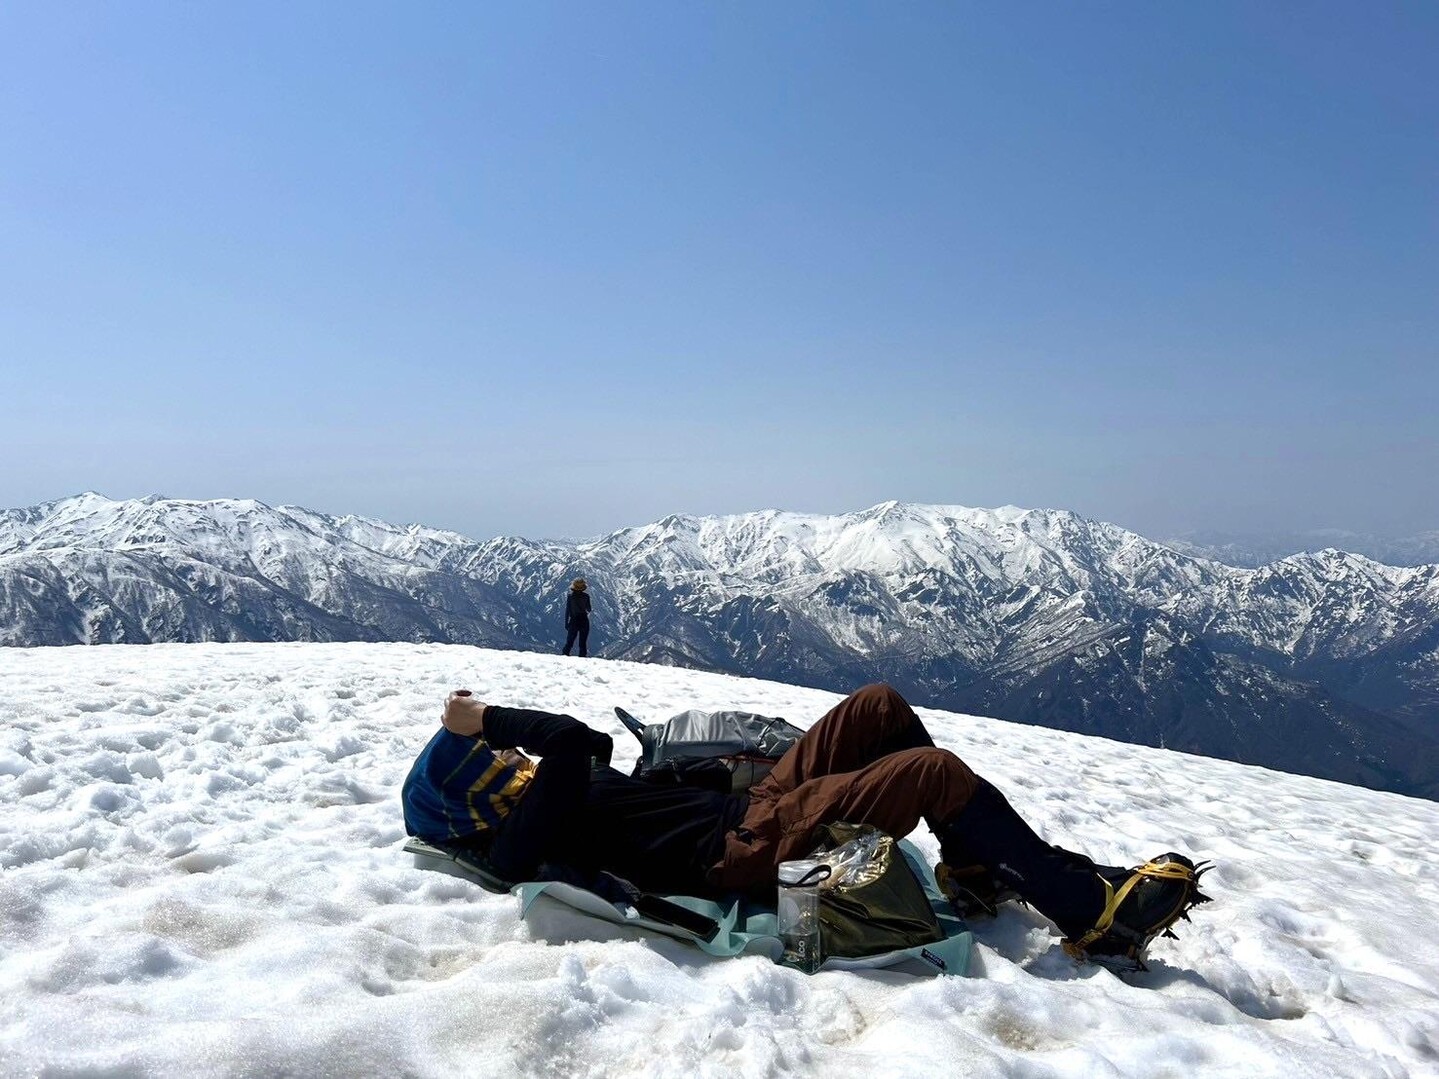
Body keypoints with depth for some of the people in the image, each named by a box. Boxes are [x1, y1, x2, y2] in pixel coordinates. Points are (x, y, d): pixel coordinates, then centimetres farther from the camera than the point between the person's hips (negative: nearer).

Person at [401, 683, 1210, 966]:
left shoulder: (530, 795, 18)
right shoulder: (520, 844, -14)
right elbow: (580, 743, -27)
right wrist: (490, 720, -14)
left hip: (742, 810, 10)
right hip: (742, 852, -10)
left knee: (881, 706, 3)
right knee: (936, 771, -20)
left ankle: (977, 865, 11)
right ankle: (1095, 916, -6)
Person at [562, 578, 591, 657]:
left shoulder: (570, 596, -6)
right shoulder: (586, 596, -8)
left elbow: (567, 610, -3)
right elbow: (589, 609, 2)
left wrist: (566, 623, 4)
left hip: (574, 621, 0)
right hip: (584, 621, 0)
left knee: (569, 642, 10)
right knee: (583, 643, 7)